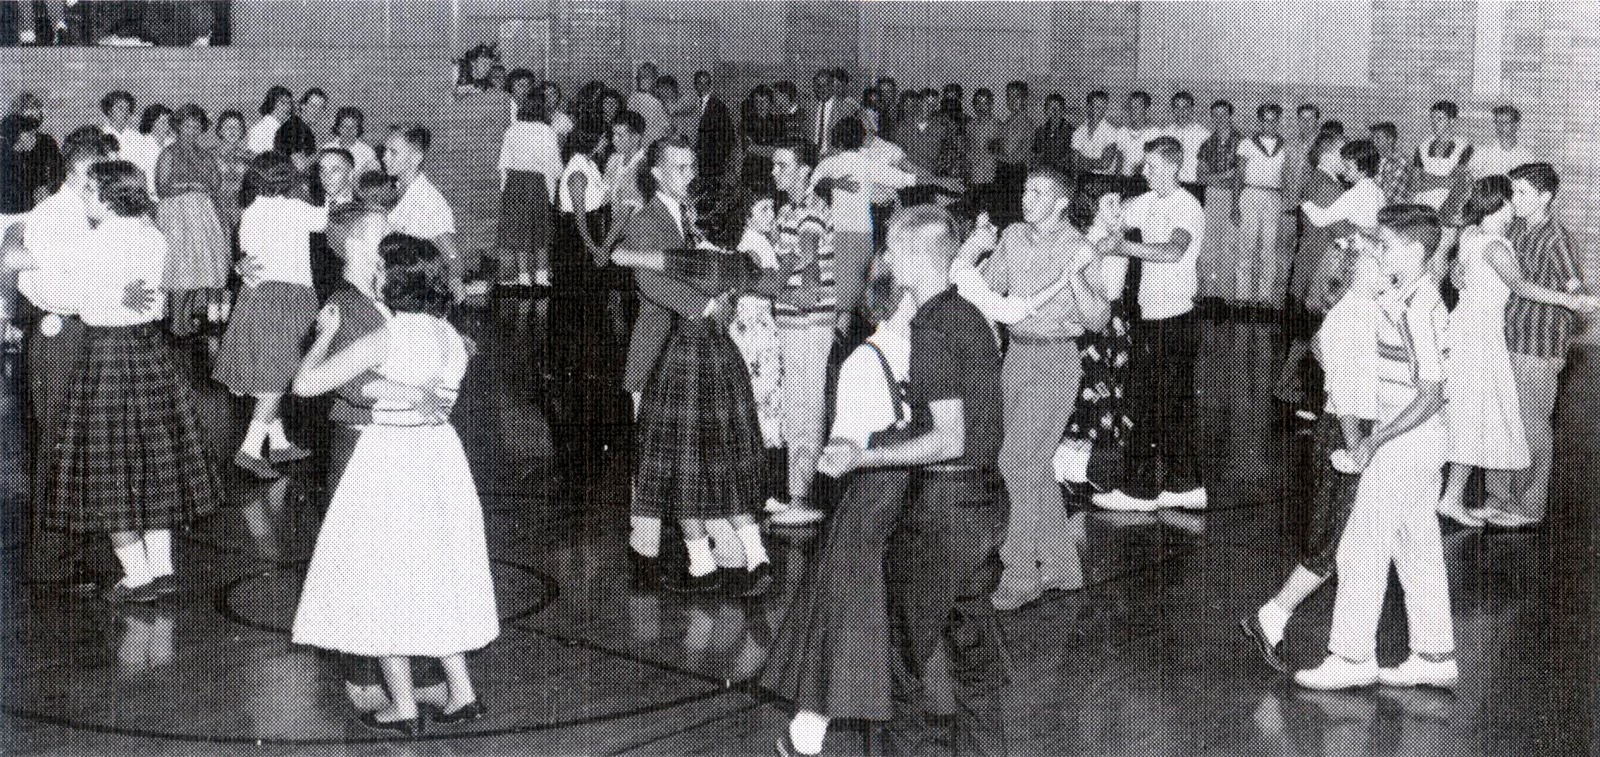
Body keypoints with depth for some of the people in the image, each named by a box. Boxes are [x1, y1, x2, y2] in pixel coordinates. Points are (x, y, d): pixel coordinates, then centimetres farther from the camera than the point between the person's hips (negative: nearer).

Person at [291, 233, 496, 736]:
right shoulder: (452, 337, 0)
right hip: (441, 455, 6)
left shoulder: (385, 339, -19)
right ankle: (462, 695, 19)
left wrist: (325, 334, 1)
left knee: (384, 580, 7)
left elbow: (306, 384, -17)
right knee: (435, 578, 19)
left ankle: (404, 709, 14)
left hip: (389, 459, -6)